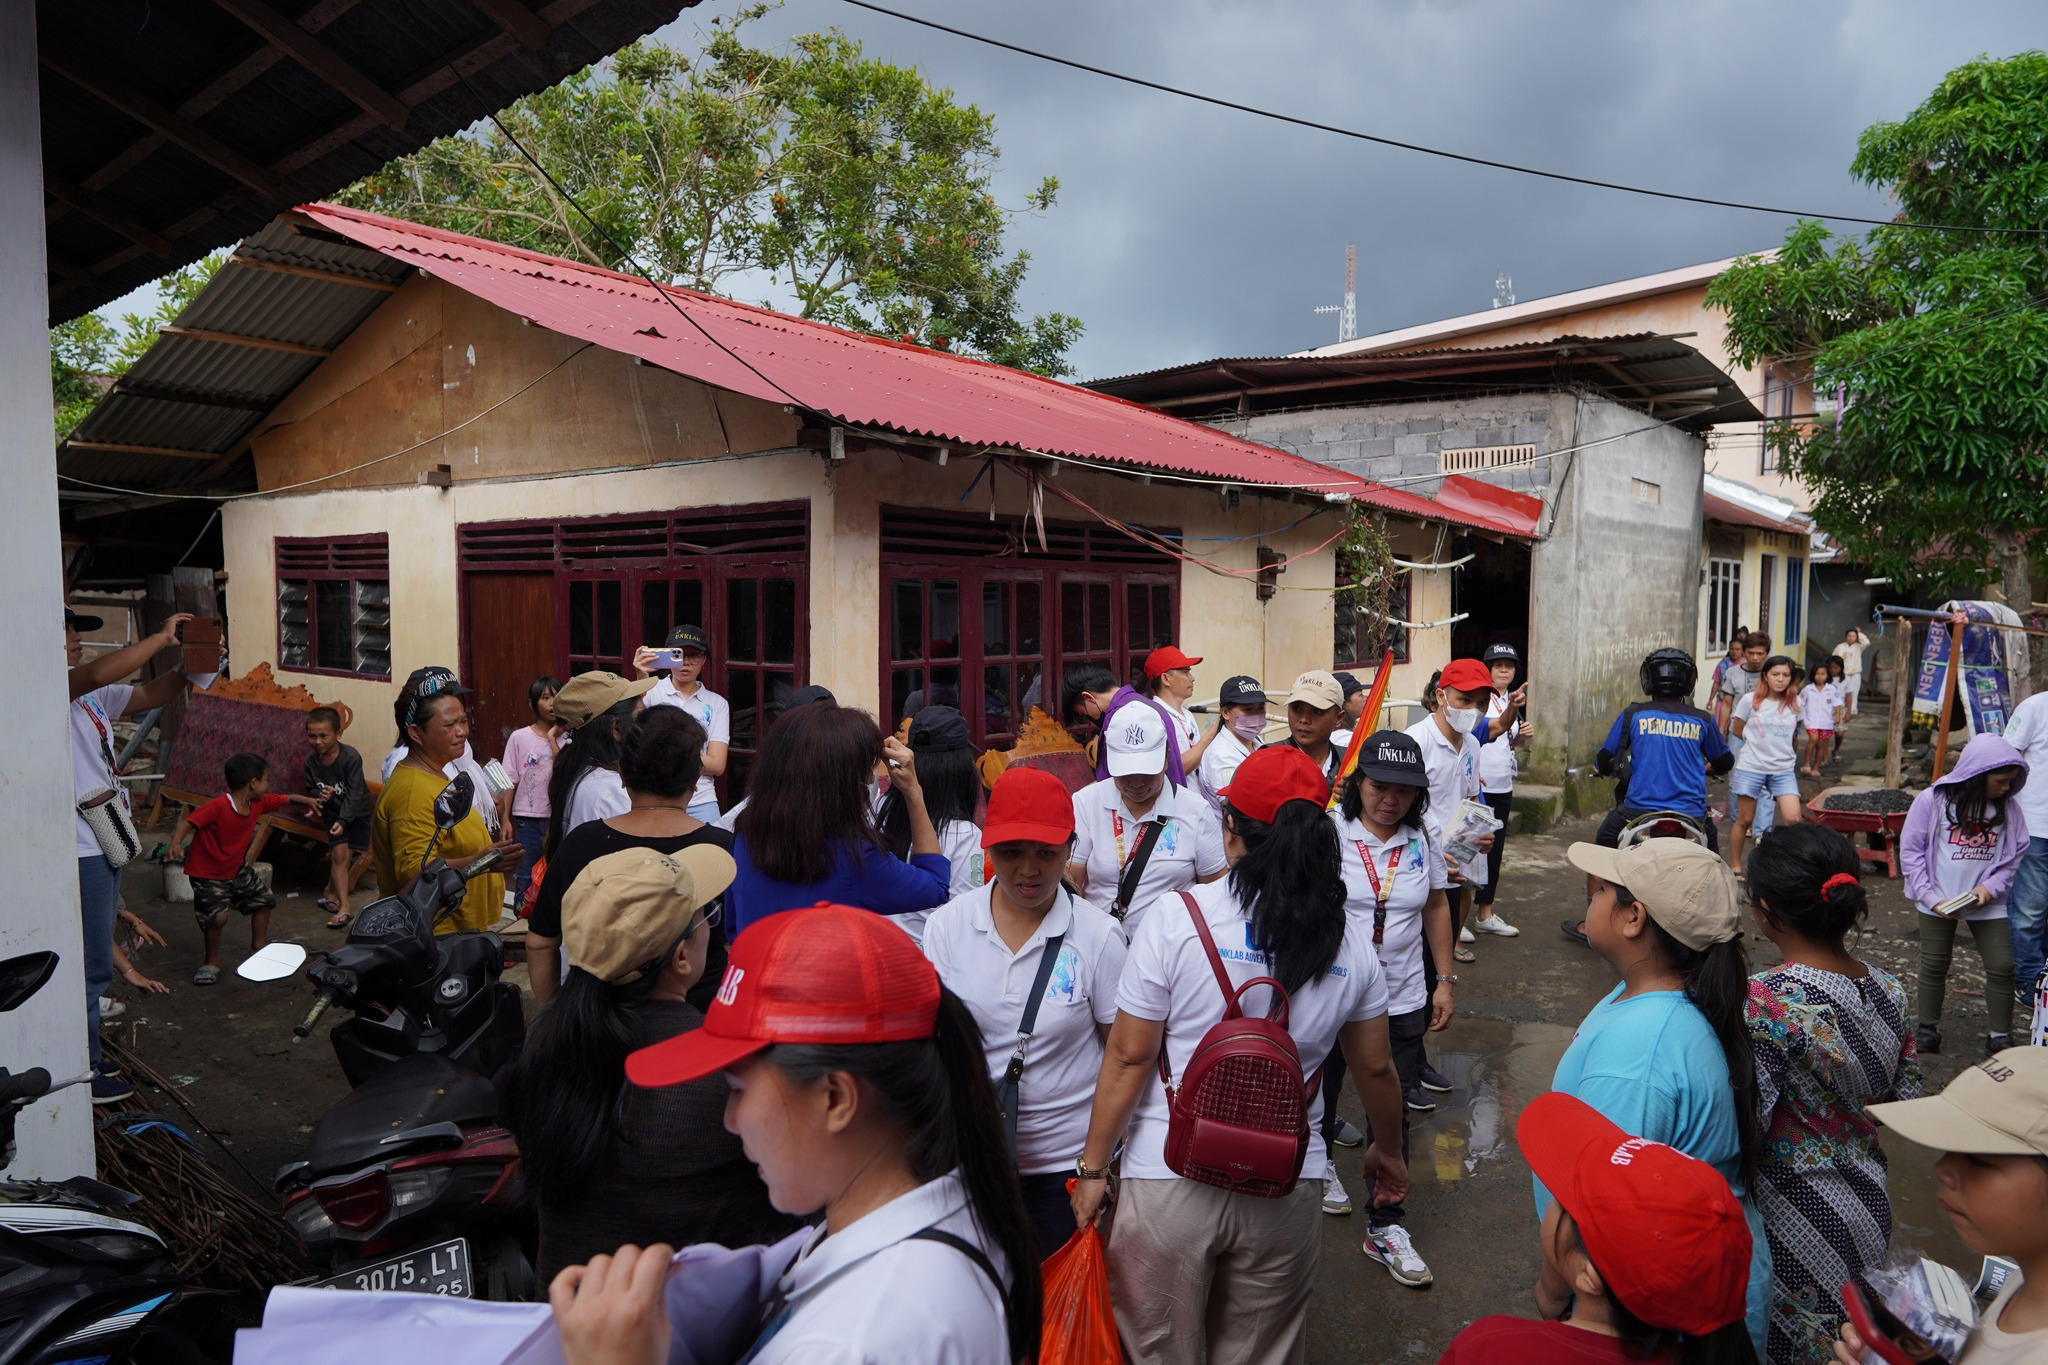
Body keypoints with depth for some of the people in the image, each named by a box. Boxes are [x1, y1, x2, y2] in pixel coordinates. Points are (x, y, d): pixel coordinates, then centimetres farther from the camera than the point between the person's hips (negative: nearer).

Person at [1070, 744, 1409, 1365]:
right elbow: (1374, 1067, 10)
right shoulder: (1349, 941, -2)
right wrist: (1387, 1151, 29)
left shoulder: (1176, 918, -13)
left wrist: (1093, 1166, 1)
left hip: (1168, 1179, -3)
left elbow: (1128, 1057, -10)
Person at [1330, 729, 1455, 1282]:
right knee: (1320, 1092, 19)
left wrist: (1445, 979, 8)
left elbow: (1437, 908, 10)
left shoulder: (1422, 838, -1)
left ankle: (1386, 1226, 18)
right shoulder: (1327, 831, -13)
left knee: (1392, 1111, 5)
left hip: (1401, 999, 2)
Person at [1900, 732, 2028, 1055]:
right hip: (1938, 901, -2)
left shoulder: (2007, 807, -5)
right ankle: (1927, 1029, 24)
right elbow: (1910, 850, -7)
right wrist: (1930, 897, -13)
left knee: (2002, 967, 3)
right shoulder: (1932, 800, -12)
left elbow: (2015, 853, 4)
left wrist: (1991, 887, -12)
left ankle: (2000, 1037, 17)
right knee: (1934, 966, 10)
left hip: (1987, 902, 2)